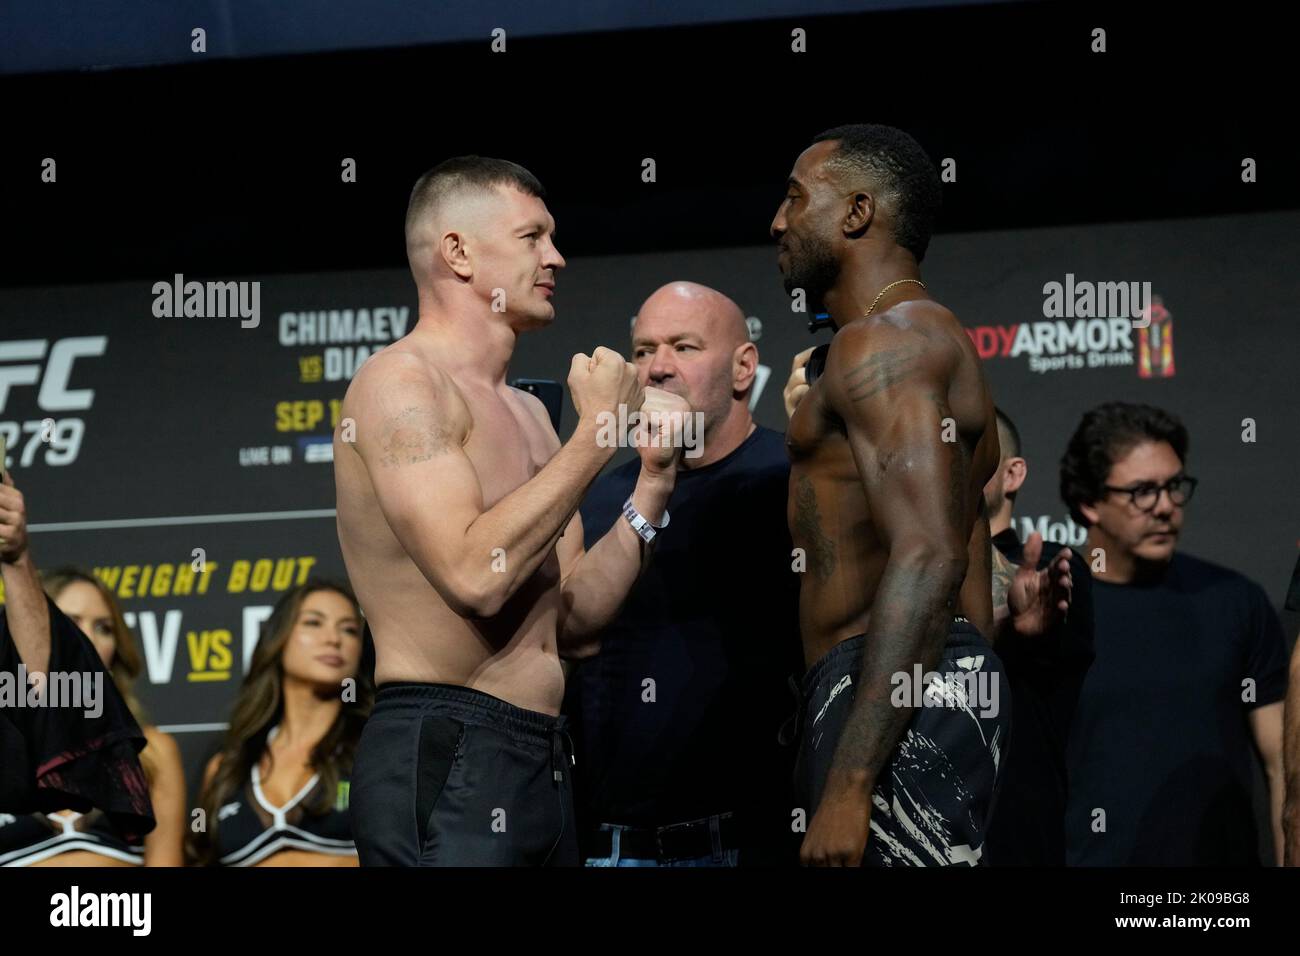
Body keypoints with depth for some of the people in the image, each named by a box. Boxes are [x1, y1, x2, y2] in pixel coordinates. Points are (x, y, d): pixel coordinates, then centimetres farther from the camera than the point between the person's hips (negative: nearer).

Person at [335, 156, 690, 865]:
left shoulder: (527, 413, 19)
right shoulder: (400, 381, -7)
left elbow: (575, 622, 16)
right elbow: (474, 575, -21)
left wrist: (653, 481, 6)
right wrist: (597, 432, -13)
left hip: (542, 764, 9)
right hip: (448, 754, -9)